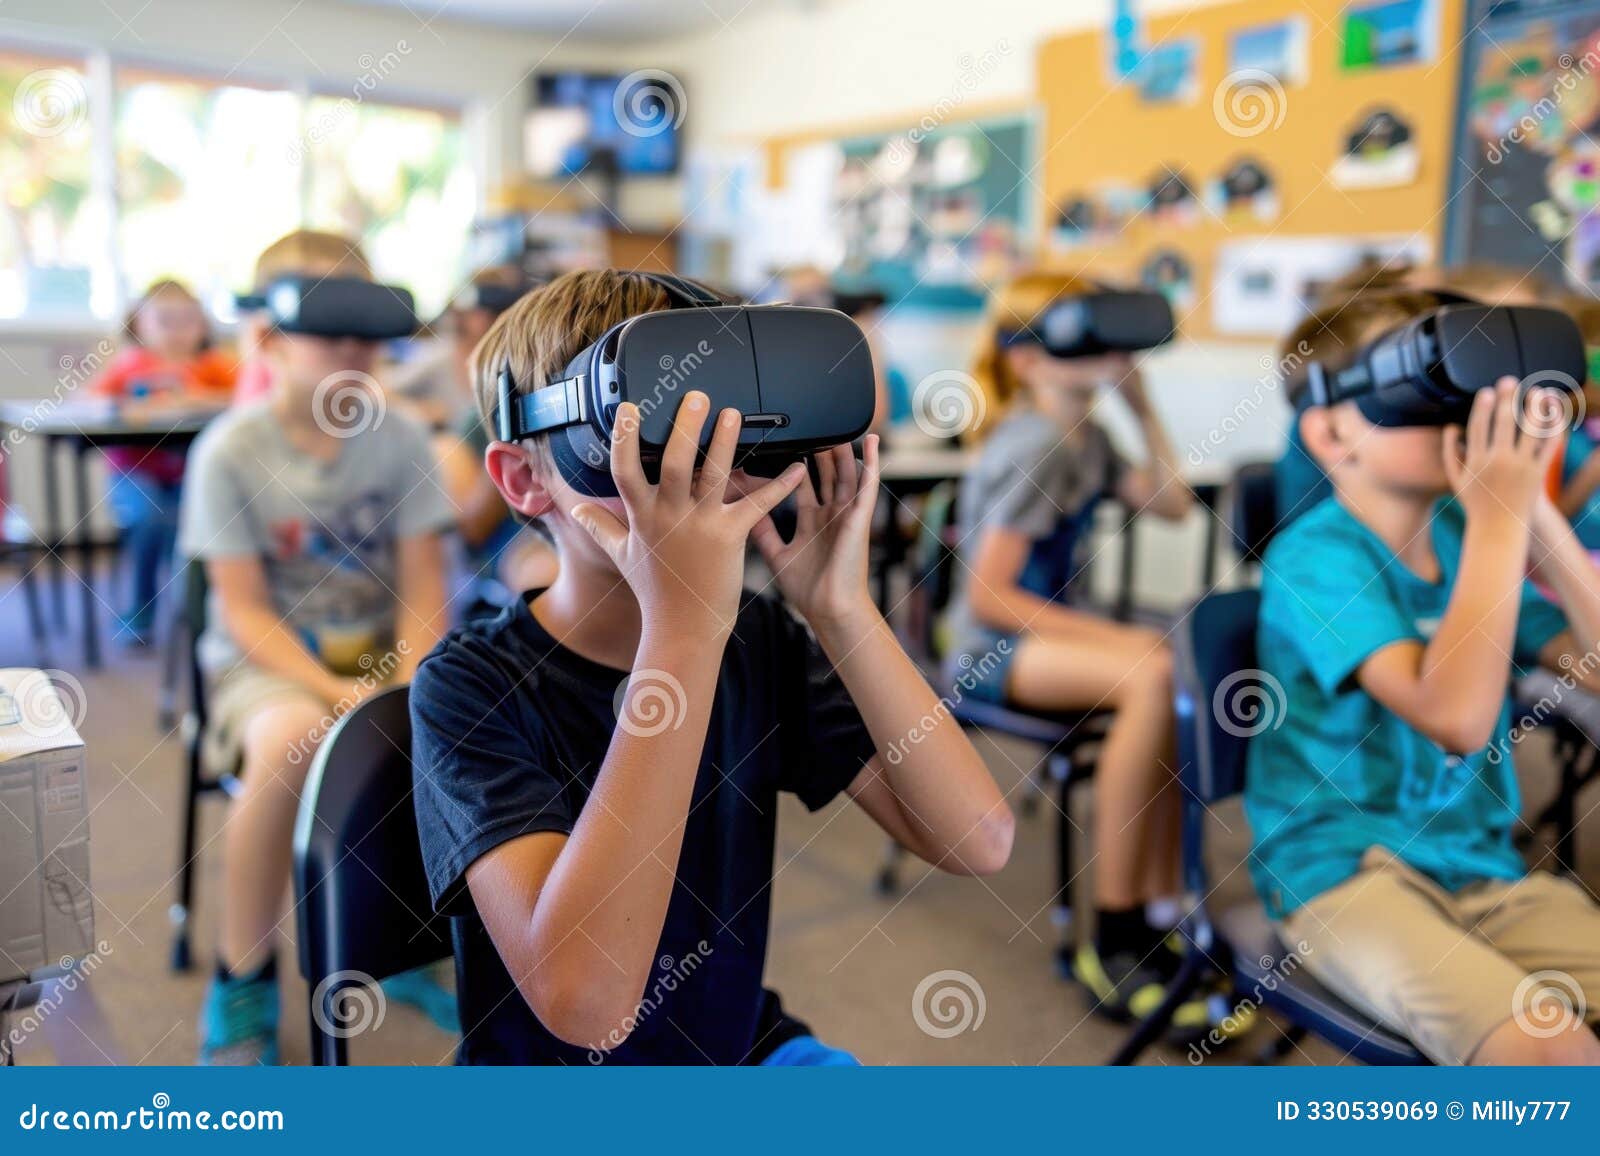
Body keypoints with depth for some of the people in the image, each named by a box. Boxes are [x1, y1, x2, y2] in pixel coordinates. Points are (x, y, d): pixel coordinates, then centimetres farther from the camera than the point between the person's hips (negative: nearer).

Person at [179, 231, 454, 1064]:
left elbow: (423, 590, -2)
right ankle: (241, 980, -11)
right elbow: (246, 611, -10)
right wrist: (339, 695, -24)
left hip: (384, 647, 3)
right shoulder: (231, 450, -8)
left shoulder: (399, 437, -2)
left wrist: (407, 690, -20)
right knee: (292, 740, -36)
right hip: (266, 657, -3)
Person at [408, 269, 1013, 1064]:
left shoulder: (761, 639, -5)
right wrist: (683, 628, -34)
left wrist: (839, 609, -23)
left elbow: (978, 840, -13)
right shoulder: (472, 684, -17)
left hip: (741, 1044, 3)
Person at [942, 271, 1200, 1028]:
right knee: (1153, 675, -31)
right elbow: (988, 595, -21)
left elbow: (1173, 503, 16)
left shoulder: (1089, 439, 10)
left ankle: (1156, 915, -9)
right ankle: (1115, 942, -23)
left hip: (1047, 627, 9)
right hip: (991, 647, -8)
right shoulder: (1033, 448, -17)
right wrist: (1113, 634, -22)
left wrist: (1143, 405, 10)